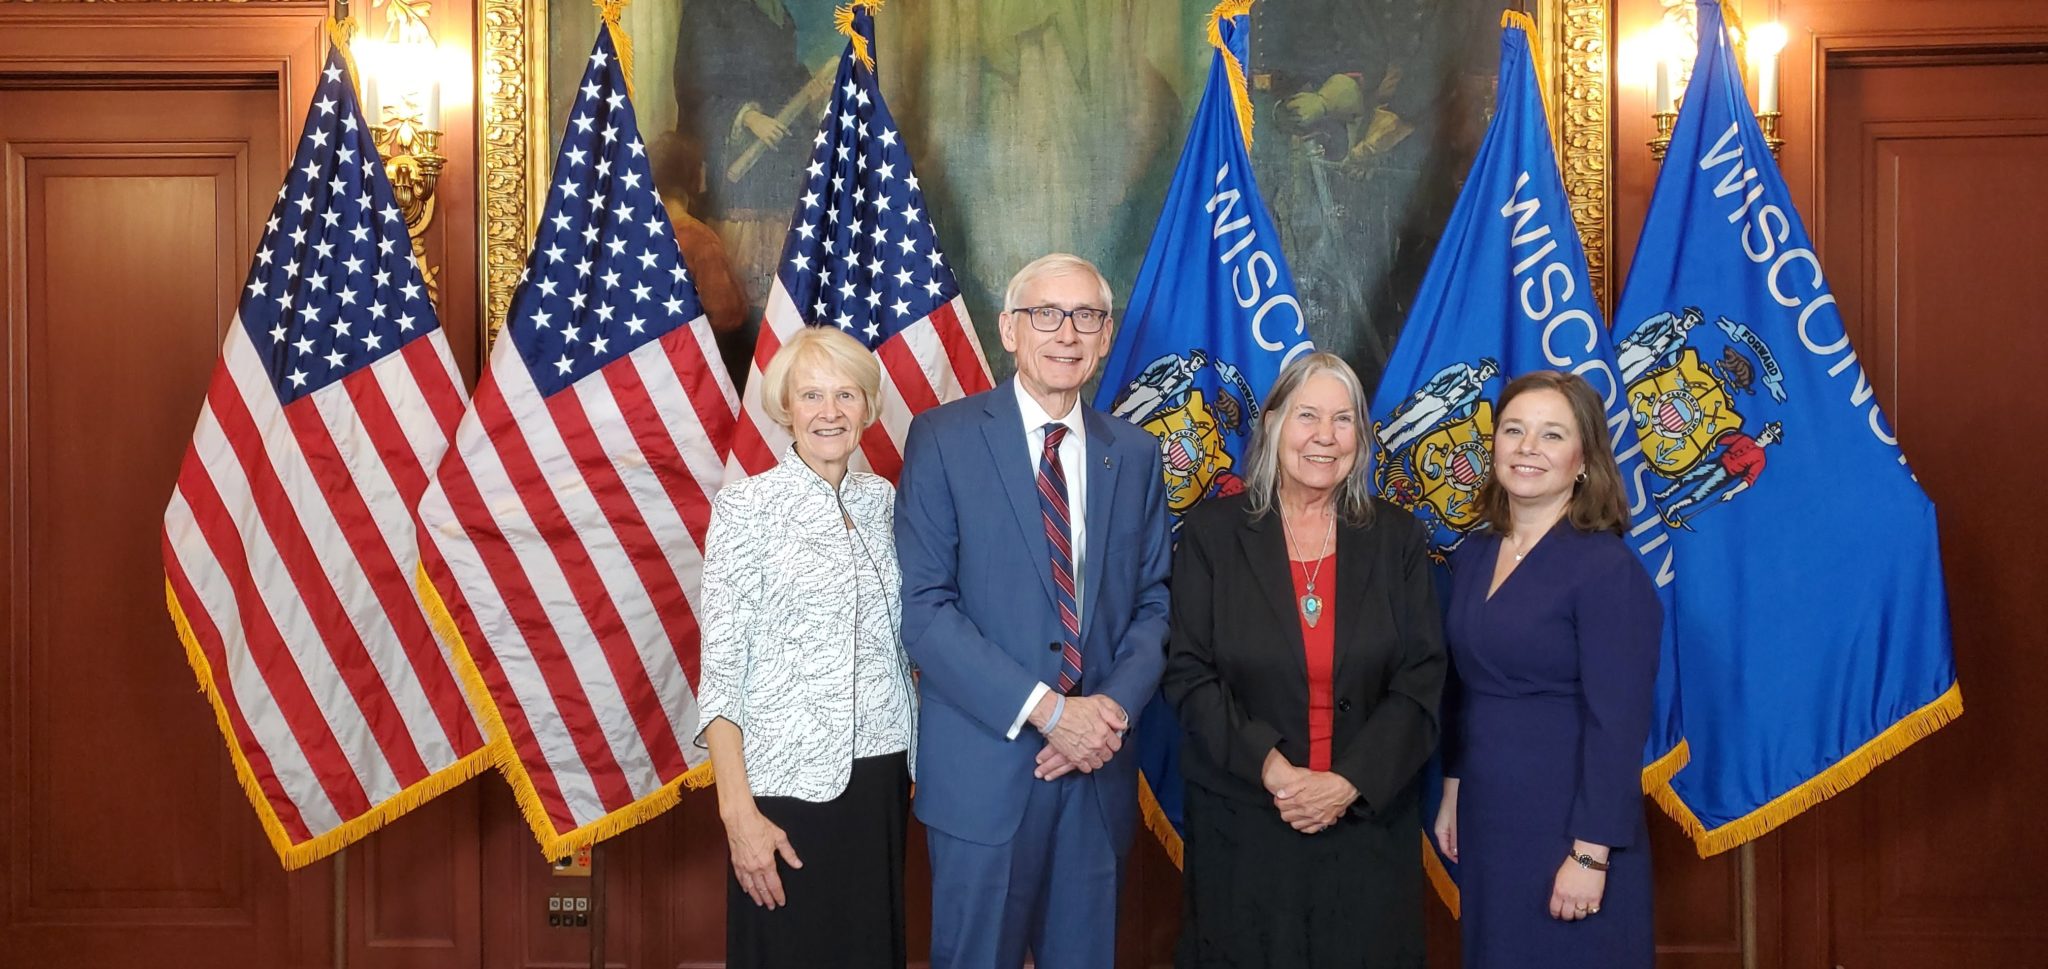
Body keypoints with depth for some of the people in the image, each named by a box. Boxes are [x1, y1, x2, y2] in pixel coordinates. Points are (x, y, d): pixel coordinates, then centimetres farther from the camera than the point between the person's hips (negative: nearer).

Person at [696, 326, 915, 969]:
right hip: (788, 778, -5)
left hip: (879, 774, 5)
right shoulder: (747, 507, -9)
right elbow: (720, 669, -11)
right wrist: (738, 811, -17)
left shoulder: (881, 500, 6)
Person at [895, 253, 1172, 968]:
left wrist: (1114, 706, -10)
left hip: (1098, 774, 4)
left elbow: (1154, 602, 9)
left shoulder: (1135, 455, 8)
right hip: (984, 769, -3)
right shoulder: (943, 438, -5)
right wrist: (1047, 709, -17)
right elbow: (924, 607, -11)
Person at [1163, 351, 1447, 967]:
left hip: (1368, 821, 1)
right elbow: (1189, 673, -5)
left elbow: (1421, 680, -2)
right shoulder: (1213, 530, -2)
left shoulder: (1398, 537, 2)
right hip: (1241, 822, -1)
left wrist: (1349, 783, -15)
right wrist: (1272, 770, -17)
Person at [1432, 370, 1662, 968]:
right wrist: (1452, 793, 13)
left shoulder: (1608, 568, -15)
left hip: (1566, 825, -6)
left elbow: (1617, 725, -18)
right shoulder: (1472, 557, 5)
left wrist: (1591, 854, -19)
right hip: (1485, 819, 7)